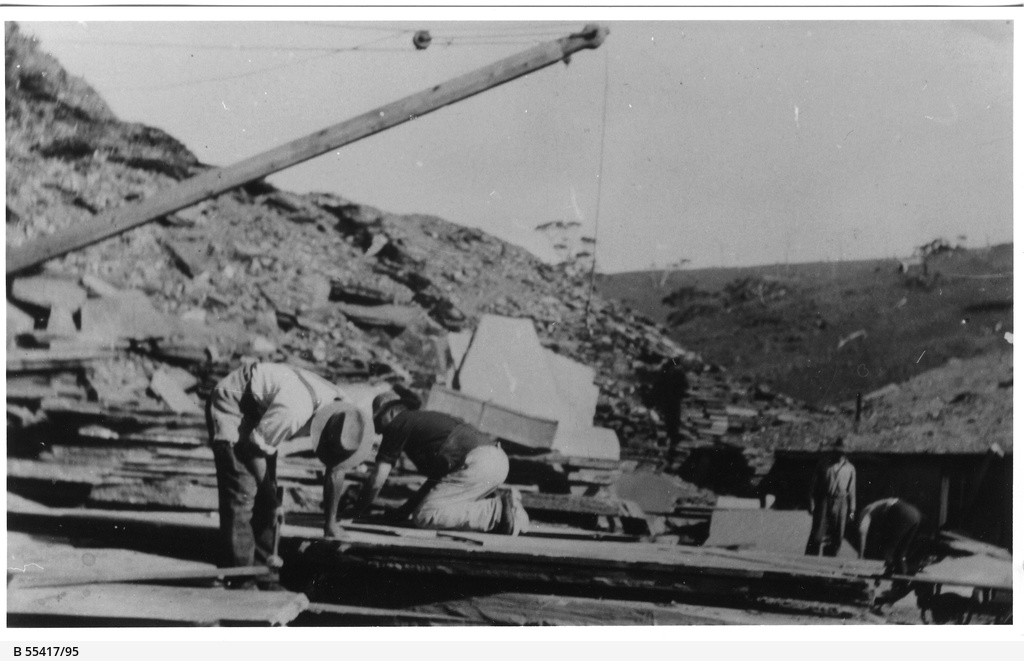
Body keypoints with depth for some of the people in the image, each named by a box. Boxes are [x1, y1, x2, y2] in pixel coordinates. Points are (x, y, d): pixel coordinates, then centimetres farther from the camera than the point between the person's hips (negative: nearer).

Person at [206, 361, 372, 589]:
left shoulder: (337, 406, -13)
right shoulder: (292, 411, -40)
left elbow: (335, 468, 0)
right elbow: (255, 446, -24)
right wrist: (267, 484, -10)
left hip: (258, 414, 8)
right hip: (230, 409, -8)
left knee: (266, 499, 5)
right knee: (242, 494, -14)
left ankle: (265, 577, 12)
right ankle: (241, 582, -9)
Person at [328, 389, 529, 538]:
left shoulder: (396, 425, 8)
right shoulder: (426, 418, 33)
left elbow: (376, 481, 8)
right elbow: (437, 476, 38)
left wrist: (354, 514, 20)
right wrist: (406, 508, 38)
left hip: (476, 463, -9)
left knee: (424, 517, -8)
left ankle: (498, 512, -14)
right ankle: (503, 504, 6)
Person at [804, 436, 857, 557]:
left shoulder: (849, 468, 10)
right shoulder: (823, 464, 6)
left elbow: (851, 489, 12)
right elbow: (814, 484, 6)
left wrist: (852, 509, 9)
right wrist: (811, 502, 0)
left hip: (840, 504, 2)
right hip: (823, 502, -2)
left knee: (836, 536, 2)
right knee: (817, 534, -6)